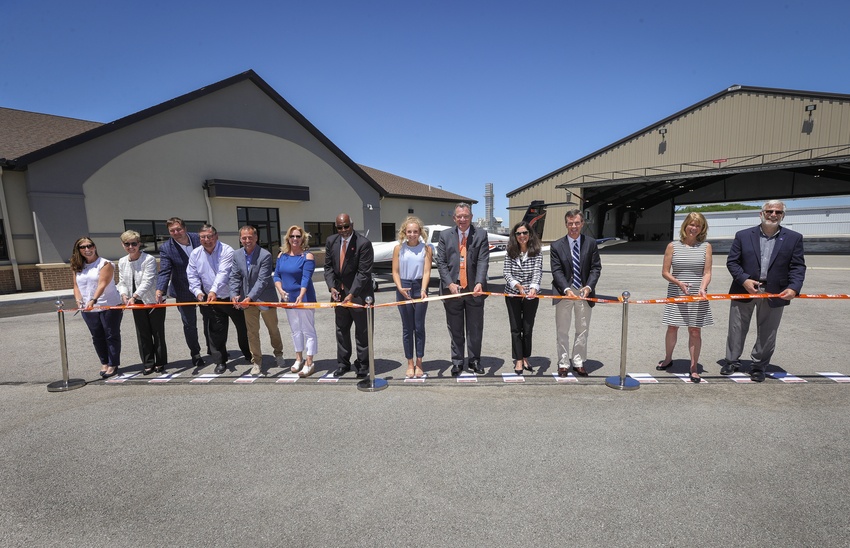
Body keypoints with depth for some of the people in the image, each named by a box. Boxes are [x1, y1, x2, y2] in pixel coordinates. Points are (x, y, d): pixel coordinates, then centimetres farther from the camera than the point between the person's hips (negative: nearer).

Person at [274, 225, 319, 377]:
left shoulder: (307, 256, -11)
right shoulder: (282, 255, 6)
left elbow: (306, 278, -21)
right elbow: (276, 275, 7)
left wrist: (301, 296, -34)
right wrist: (281, 291, -10)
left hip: (304, 298, -6)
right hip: (288, 298, 6)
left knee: (308, 330, 0)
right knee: (295, 329, 17)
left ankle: (309, 362, 7)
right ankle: (299, 358, 30)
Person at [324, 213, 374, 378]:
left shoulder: (364, 243, -15)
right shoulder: (331, 241, 3)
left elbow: (363, 272, -18)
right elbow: (328, 266, 7)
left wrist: (352, 294, -23)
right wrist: (332, 287, -8)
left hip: (359, 294, -5)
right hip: (339, 293, 6)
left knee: (362, 332, 5)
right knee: (341, 329, 15)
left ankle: (362, 366, 17)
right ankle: (343, 363, 28)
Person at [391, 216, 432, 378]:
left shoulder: (426, 249, -1)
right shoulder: (399, 248, 1)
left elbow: (426, 272, -7)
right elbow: (395, 272, 0)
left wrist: (423, 290, -23)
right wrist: (400, 288, -17)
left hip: (420, 287, 0)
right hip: (404, 288, 0)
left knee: (419, 327, 6)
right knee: (407, 328, 7)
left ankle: (419, 363, 18)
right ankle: (410, 364, 18)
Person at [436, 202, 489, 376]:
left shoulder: (481, 235, 2)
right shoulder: (445, 236, 5)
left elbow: (483, 262, -8)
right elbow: (441, 262, 0)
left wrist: (479, 283, -23)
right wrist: (450, 284, -13)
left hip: (474, 290, 0)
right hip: (452, 289, 1)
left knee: (475, 329, 10)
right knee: (455, 330, 10)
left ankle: (474, 360, 26)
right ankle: (457, 362, 23)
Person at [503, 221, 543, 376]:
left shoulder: (537, 253, -5)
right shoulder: (510, 253, -1)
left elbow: (538, 272, -16)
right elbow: (507, 273, -8)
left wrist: (534, 288, -35)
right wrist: (518, 285, -25)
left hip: (531, 296, -1)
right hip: (512, 295, 1)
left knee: (528, 328, 7)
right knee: (516, 328, 4)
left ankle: (525, 358, 24)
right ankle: (518, 361, 12)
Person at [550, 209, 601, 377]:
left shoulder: (591, 243, 1)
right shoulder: (556, 246, -3)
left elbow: (596, 268, -2)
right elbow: (556, 271, -8)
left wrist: (589, 286, -18)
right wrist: (566, 289, -22)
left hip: (584, 292, 2)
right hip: (564, 292, -1)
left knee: (582, 330, 11)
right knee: (562, 331, 6)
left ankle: (578, 363, 24)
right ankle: (563, 363, 18)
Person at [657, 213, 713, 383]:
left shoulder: (706, 246, 2)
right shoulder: (673, 246, 0)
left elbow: (707, 273, -2)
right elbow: (665, 272, 0)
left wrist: (702, 287, -20)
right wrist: (678, 282, -17)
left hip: (697, 296, 0)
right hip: (676, 294, 0)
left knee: (695, 331, 4)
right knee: (672, 328, 10)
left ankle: (694, 367, 17)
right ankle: (668, 359, 31)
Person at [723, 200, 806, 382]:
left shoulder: (794, 238, 3)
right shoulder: (743, 235, 1)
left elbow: (798, 267, 0)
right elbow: (732, 261, 0)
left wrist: (794, 288, -16)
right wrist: (744, 280, -15)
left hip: (775, 294, 1)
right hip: (745, 291, 0)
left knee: (767, 334, 10)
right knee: (736, 330, 8)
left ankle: (759, 366, 25)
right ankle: (732, 361, 23)